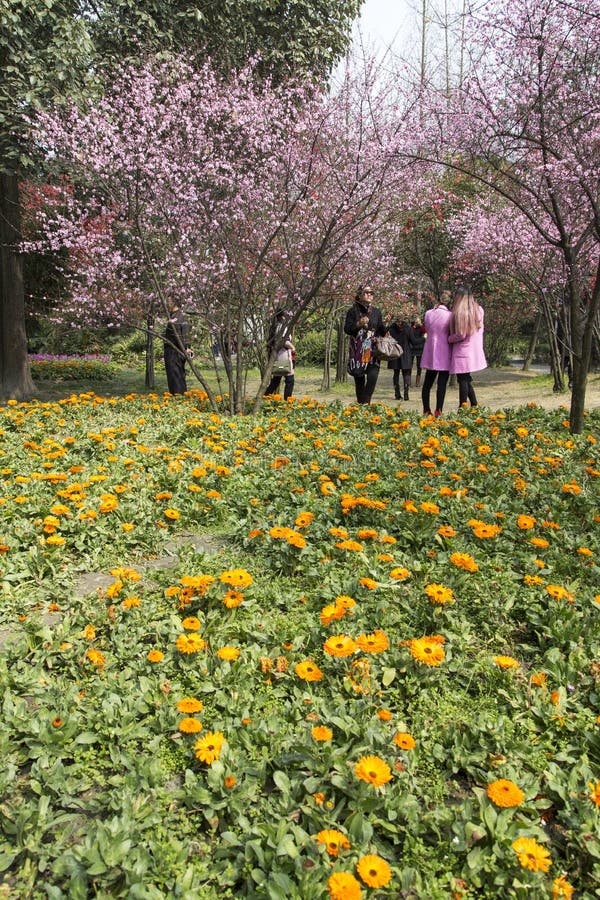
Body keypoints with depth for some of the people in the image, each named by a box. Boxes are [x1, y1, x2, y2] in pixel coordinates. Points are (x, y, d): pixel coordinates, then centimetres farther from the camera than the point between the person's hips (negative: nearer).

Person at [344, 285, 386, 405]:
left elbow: (382, 332, 18)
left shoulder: (377, 312, 14)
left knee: (373, 377, -17)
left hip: (373, 351, 2)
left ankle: (365, 403, -8)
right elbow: (347, 329, -2)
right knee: (359, 380, 0)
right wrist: (358, 324, -17)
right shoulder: (353, 311, 5)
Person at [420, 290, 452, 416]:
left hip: (430, 353, 4)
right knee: (442, 383, -2)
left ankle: (426, 410, 16)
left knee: (427, 382, 12)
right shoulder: (450, 315, -12)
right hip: (444, 353, -4)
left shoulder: (428, 313, 0)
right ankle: (438, 411, -6)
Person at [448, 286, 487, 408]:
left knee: (463, 381, -3)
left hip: (462, 353, -7)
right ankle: (475, 407, 17)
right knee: (467, 380, 17)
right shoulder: (479, 310, 8)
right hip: (475, 352, 7)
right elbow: (479, 330, 11)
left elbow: (460, 335, -15)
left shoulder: (459, 313, -13)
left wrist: (448, 339, 0)